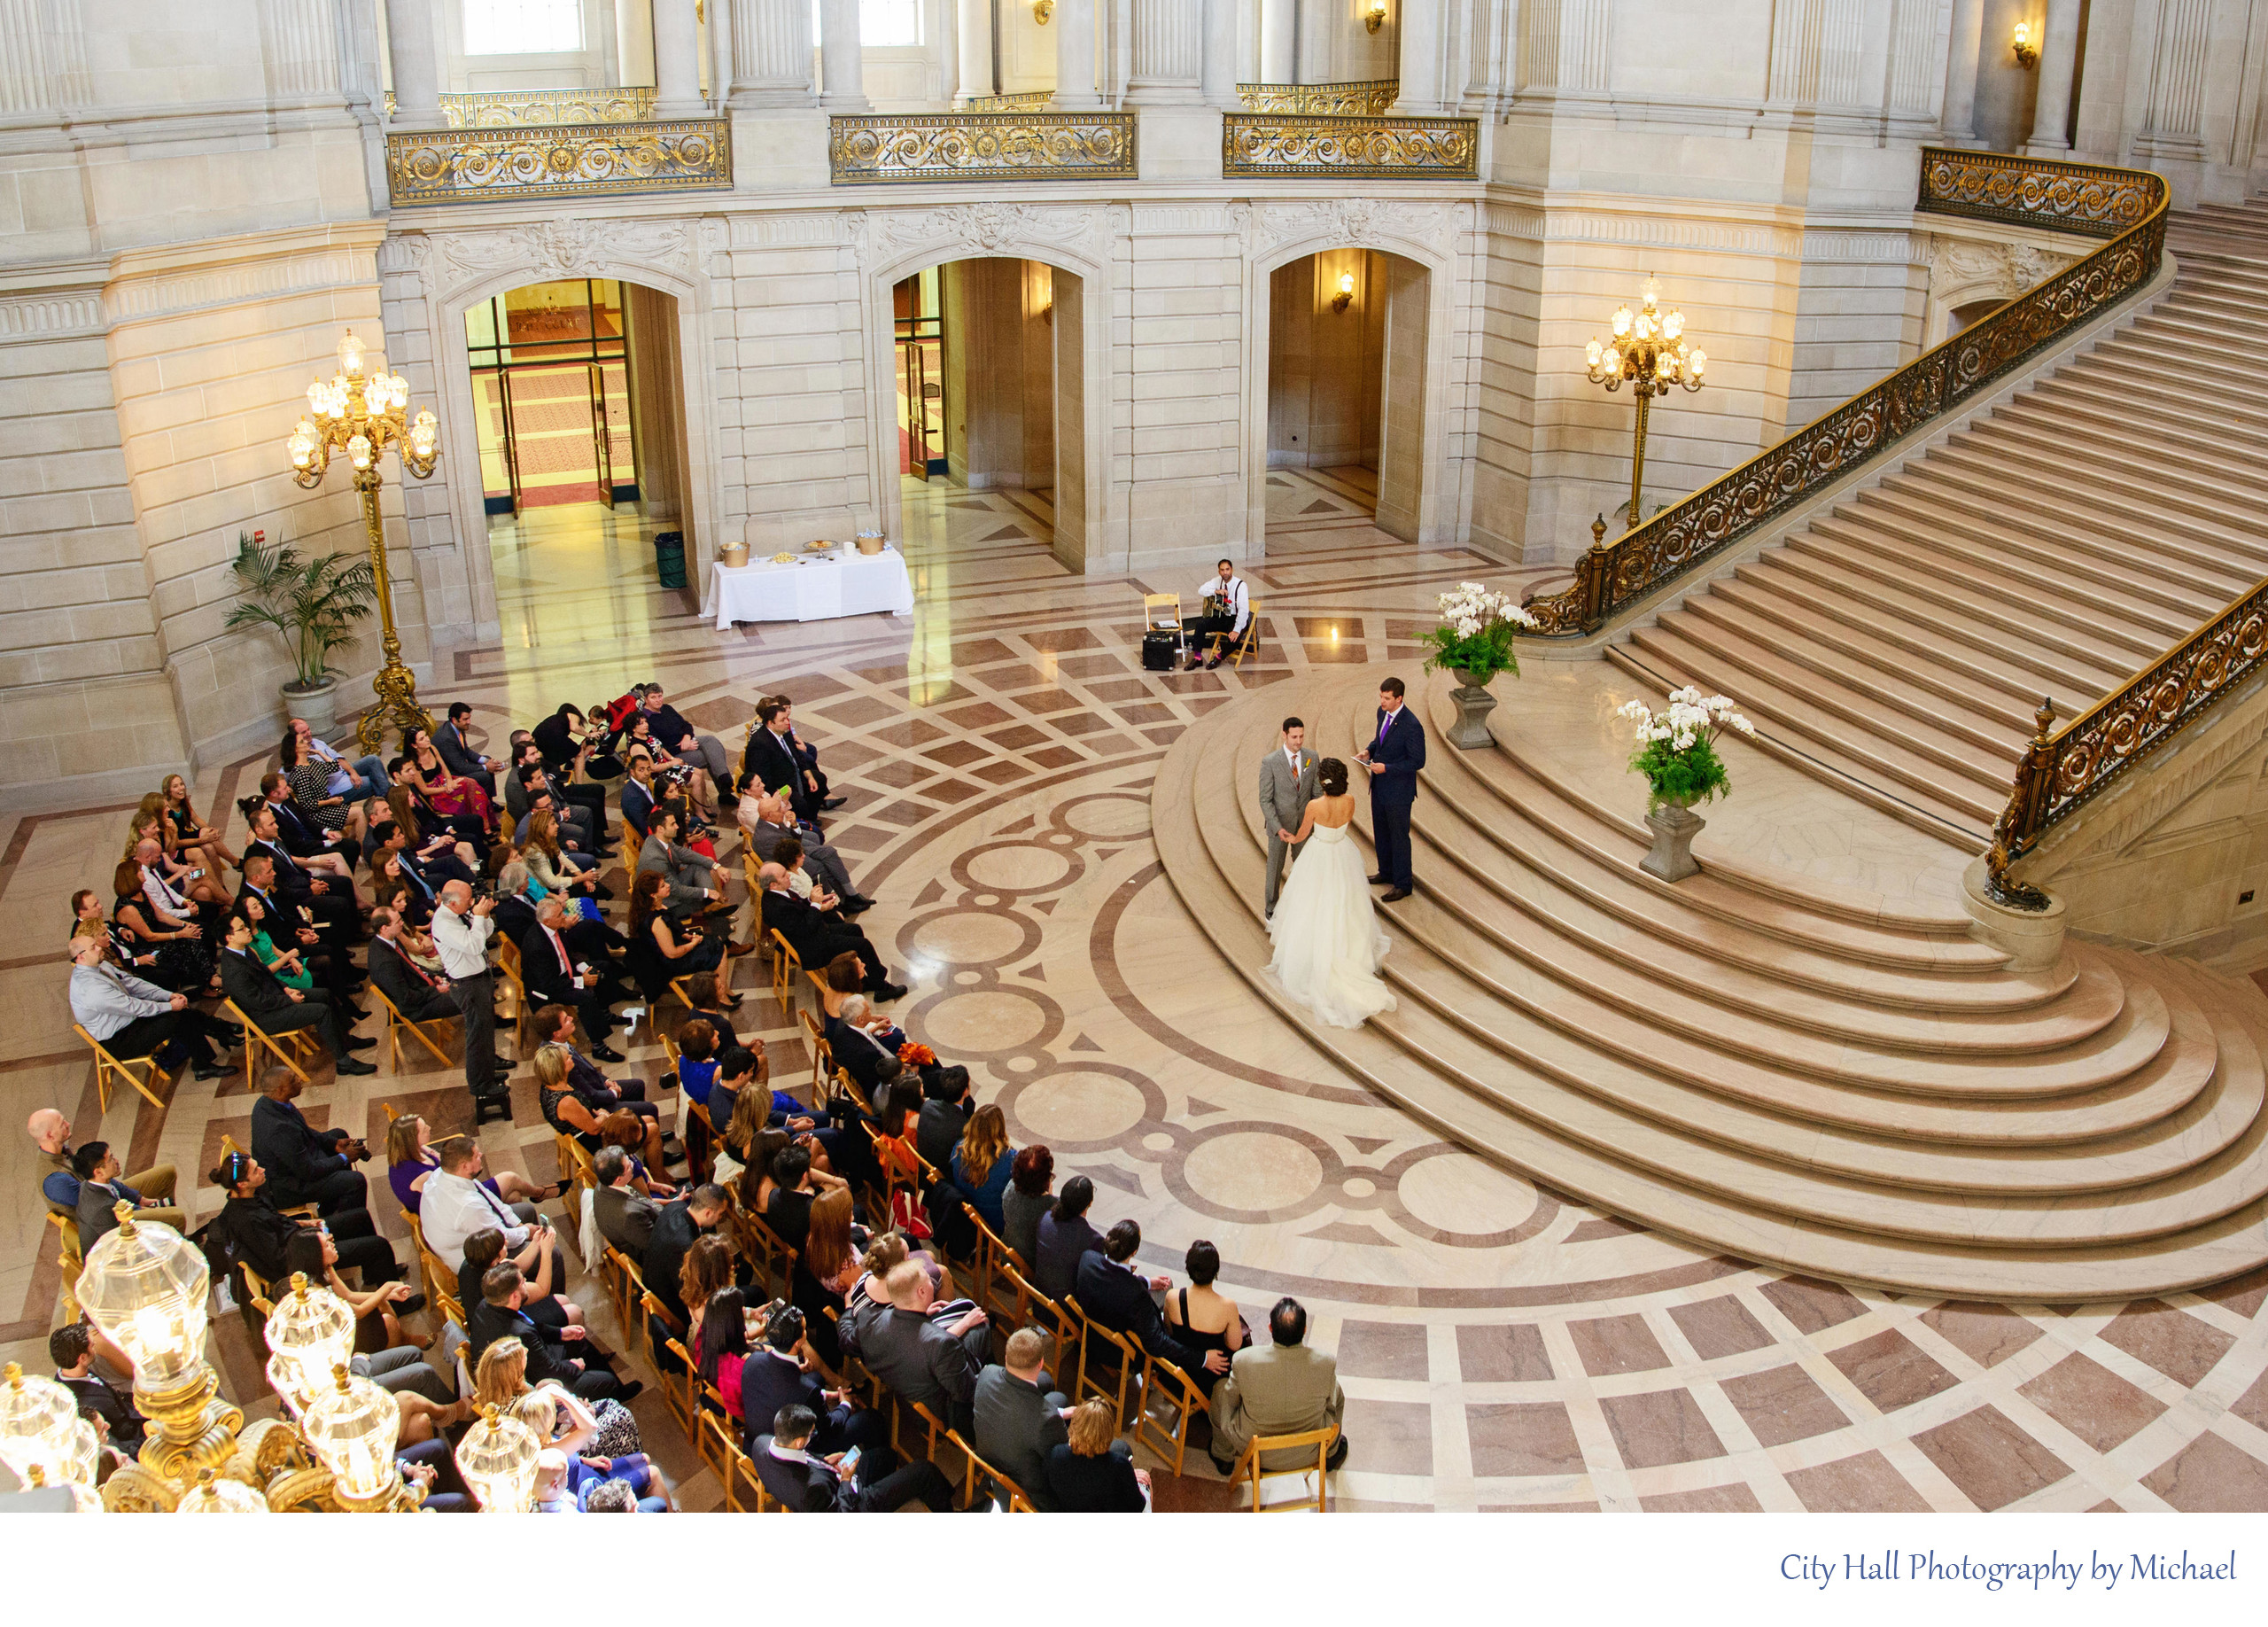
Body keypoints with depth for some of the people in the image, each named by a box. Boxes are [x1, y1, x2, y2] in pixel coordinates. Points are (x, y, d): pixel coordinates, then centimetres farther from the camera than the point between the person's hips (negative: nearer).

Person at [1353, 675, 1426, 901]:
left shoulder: (1412, 726, -28)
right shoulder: (1382, 712, -3)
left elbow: (1418, 761, -22)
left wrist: (1387, 768, -26)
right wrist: (1369, 750, -5)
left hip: (1398, 790, -8)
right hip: (1379, 784, 8)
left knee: (1399, 836, 7)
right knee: (1381, 832, 23)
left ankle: (1403, 884, 23)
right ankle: (1386, 872, 43)